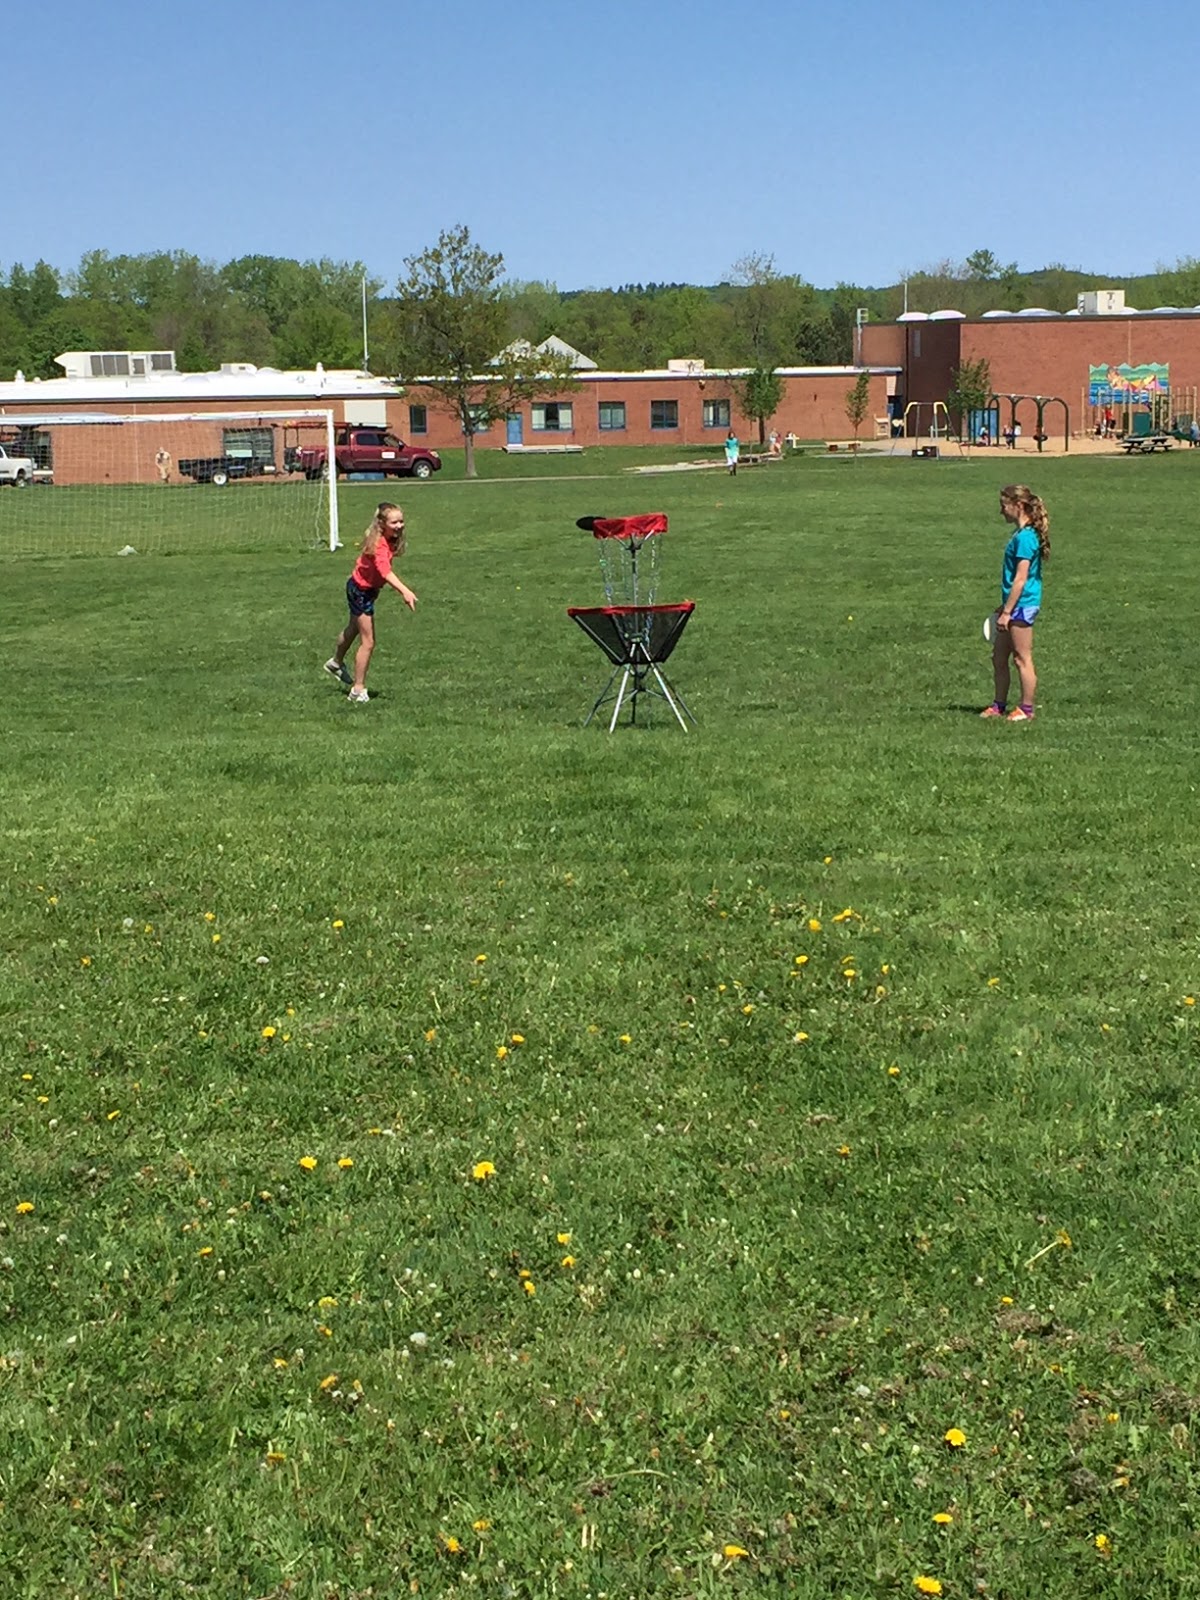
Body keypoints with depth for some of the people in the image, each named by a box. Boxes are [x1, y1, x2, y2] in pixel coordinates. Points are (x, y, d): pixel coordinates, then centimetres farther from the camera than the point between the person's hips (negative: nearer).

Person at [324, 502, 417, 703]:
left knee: (353, 629, 30)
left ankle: (336, 663, 54)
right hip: (360, 590, -9)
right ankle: (358, 690, 3)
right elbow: (385, 572, -51)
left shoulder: (390, 540, -7)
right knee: (368, 642, -7)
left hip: (368, 588, 9)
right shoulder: (379, 545, -35)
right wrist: (404, 591, -65)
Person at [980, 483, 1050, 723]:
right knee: (999, 656, 15)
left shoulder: (1025, 537, -17)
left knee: (1022, 659, -1)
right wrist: (1005, 607, 24)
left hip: (1021, 605, -10)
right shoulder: (1023, 534, 13)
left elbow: (1020, 579, -20)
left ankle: (1026, 709, 7)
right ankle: (999, 705, 24)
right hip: (1016, 606, 10)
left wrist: (1007, 611, -19)